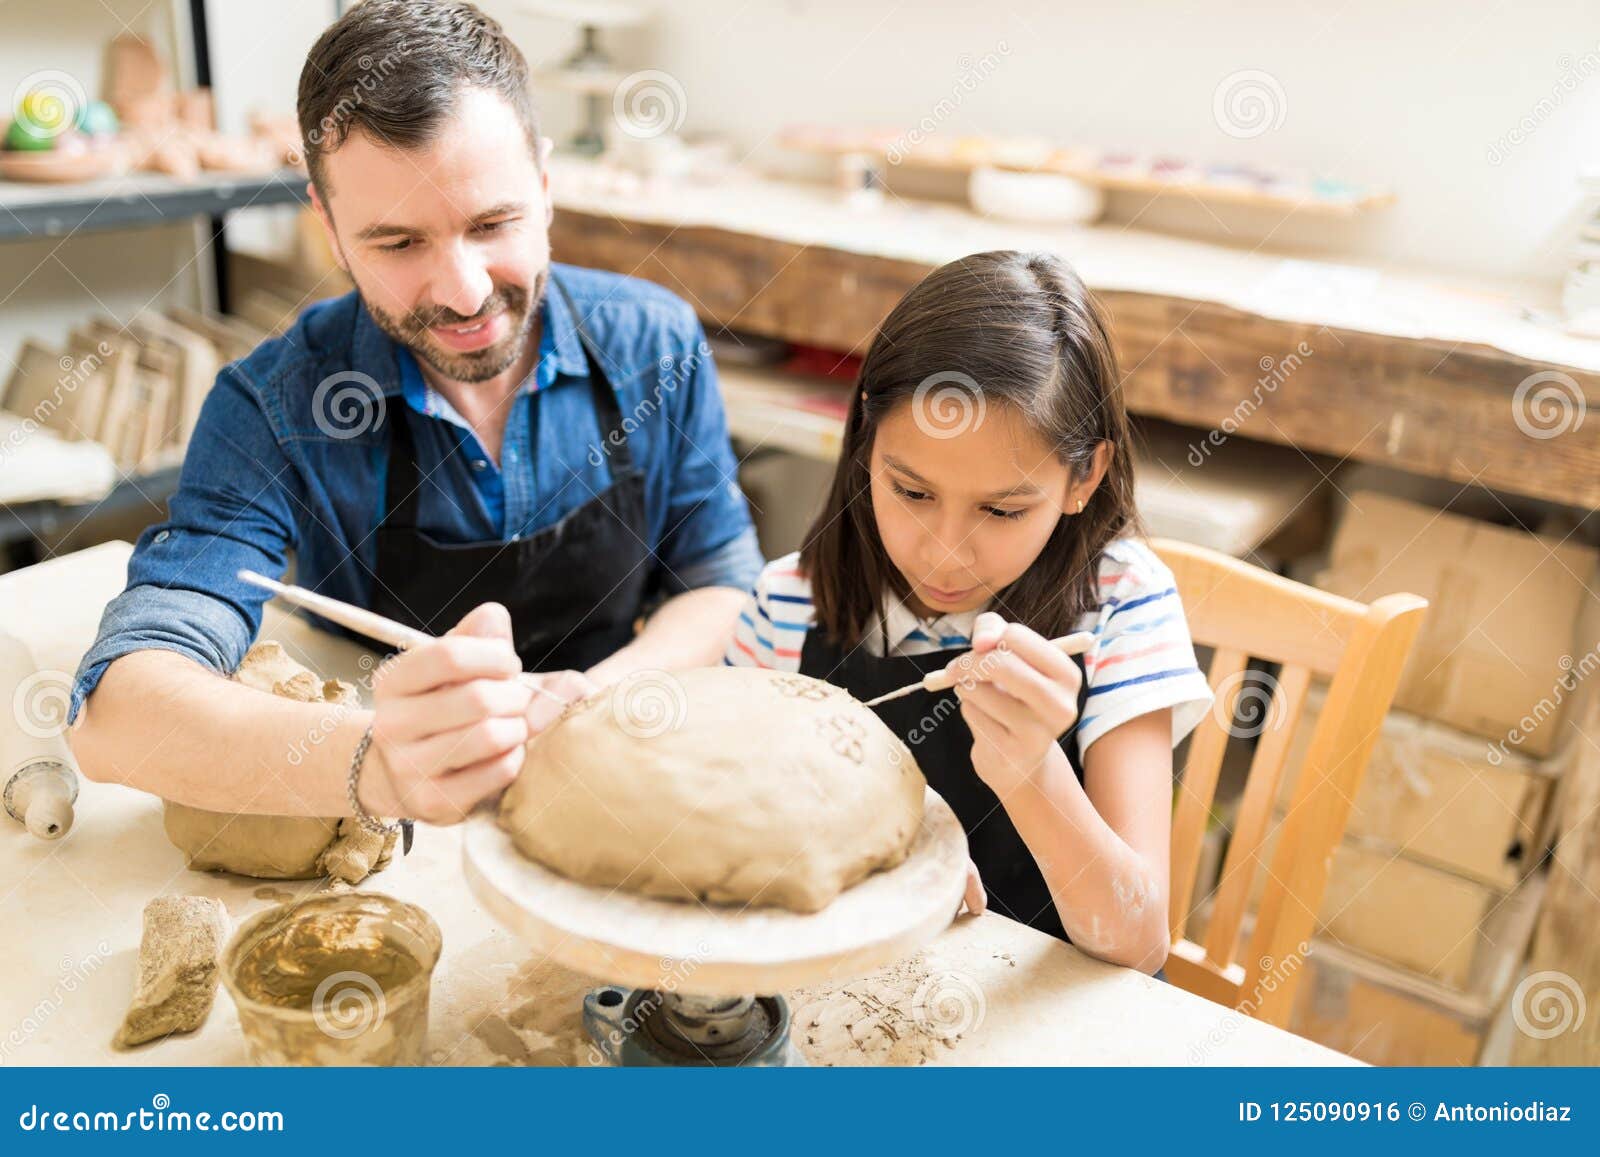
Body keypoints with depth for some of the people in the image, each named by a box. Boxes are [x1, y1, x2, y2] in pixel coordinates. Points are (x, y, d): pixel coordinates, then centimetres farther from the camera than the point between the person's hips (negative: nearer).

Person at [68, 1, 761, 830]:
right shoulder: (273, 407, -15)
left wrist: (601, 698, -19)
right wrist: (372, 765, -45)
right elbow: (114, 714, -25)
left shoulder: (655, 346, -8)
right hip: (385, 853, 0)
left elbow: (721, 578, 2)